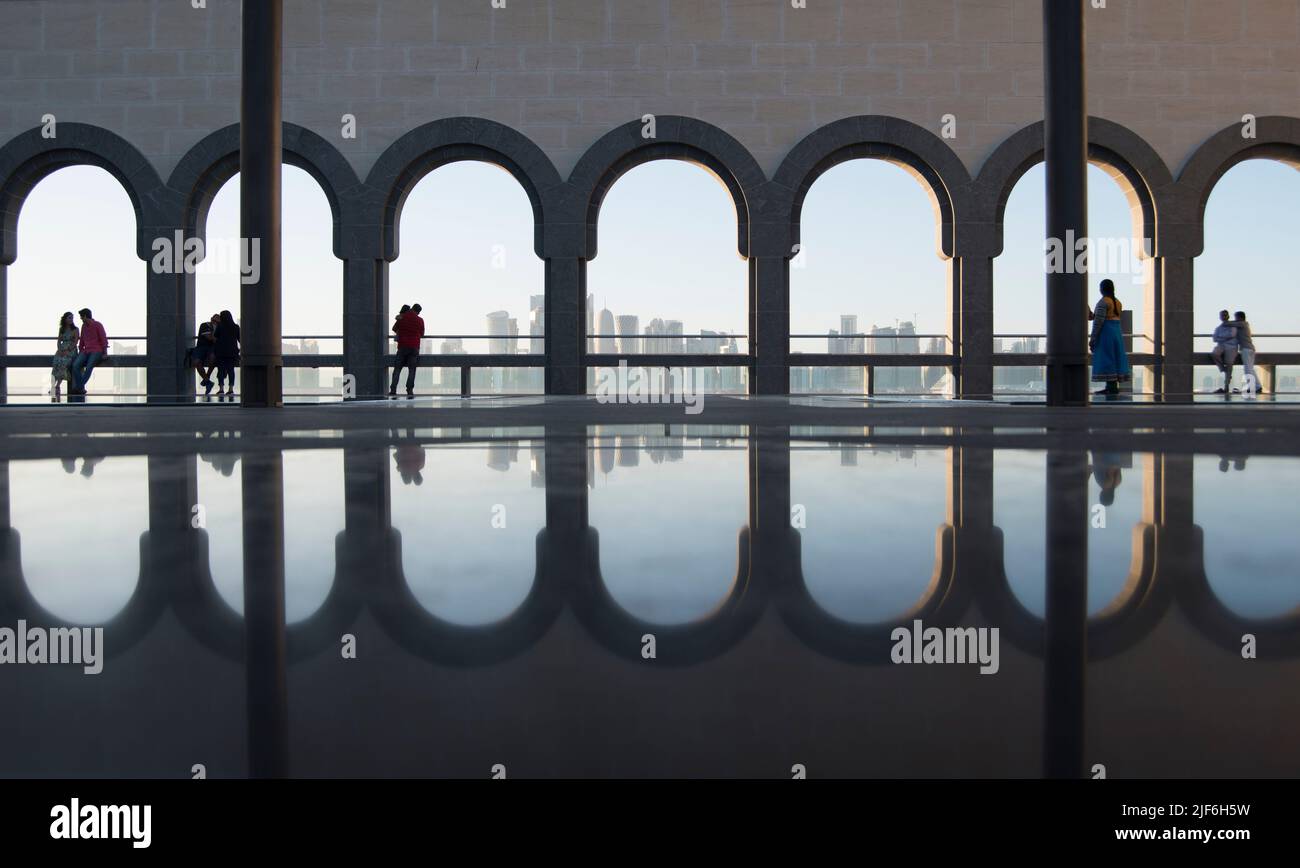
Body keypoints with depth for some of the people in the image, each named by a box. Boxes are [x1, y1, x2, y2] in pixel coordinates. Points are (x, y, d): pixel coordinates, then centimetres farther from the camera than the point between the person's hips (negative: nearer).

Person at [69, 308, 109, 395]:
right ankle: (80, 388, -25)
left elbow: (104, 339, -1)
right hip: (86, 351, 6)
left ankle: (78, 388, -30)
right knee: (75, 365, -21)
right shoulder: (84, 326, 16)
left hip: (96, 351, -6)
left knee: (89, 367, -31)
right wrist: (80, 351, 12)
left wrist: (105, 352, -8)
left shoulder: (98, 325, -1)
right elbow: (82, 340, 23)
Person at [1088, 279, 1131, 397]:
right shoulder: (1118, 302, 13)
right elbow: (1116, 319, 17)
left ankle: (1111, 387, -10)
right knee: (1115, 358, 9)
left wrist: (1092, 339, -15)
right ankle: (1113, 387, 10)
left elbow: (1099, 321, -17)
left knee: (1106, 360, -8)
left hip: (1105, 332, -9)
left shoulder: (1103, 302, -12)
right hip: (1117, 331, 9)